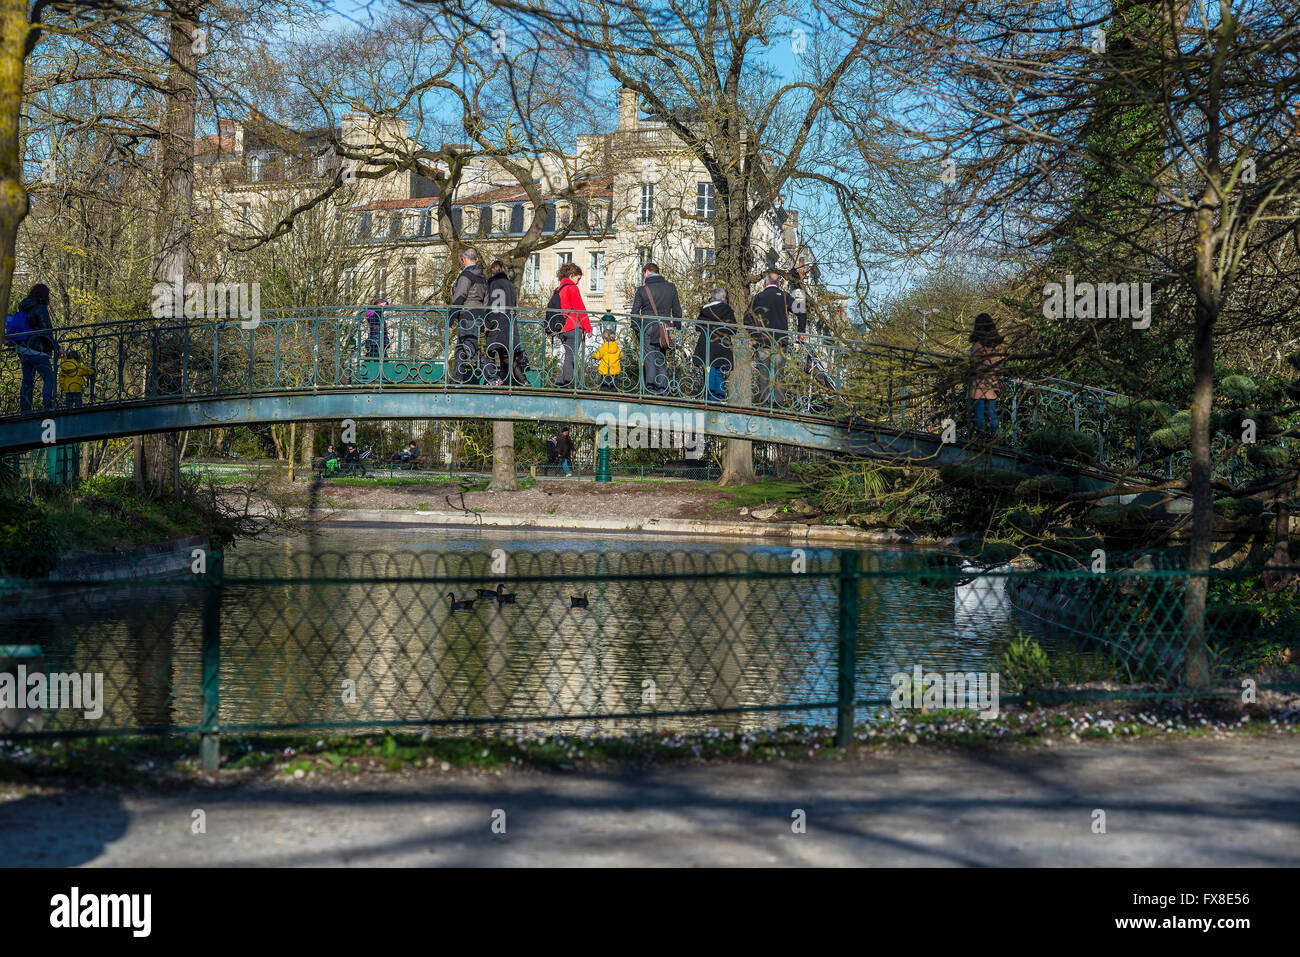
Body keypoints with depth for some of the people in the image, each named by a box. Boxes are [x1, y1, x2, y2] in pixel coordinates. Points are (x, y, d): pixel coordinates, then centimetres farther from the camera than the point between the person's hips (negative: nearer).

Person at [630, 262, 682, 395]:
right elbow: (677, 310, 10)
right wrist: (677, 327, 19)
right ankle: (662, 388, 8)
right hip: (664, 328, 3)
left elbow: (635, 312, -2)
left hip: (647, 328, -3)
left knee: (649, 357, 1)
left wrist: (635, 329, 9)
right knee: (662, 358, 11)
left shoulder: (642, 289, -5)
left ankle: (650, 387, -3)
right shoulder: (671, 287, 4)